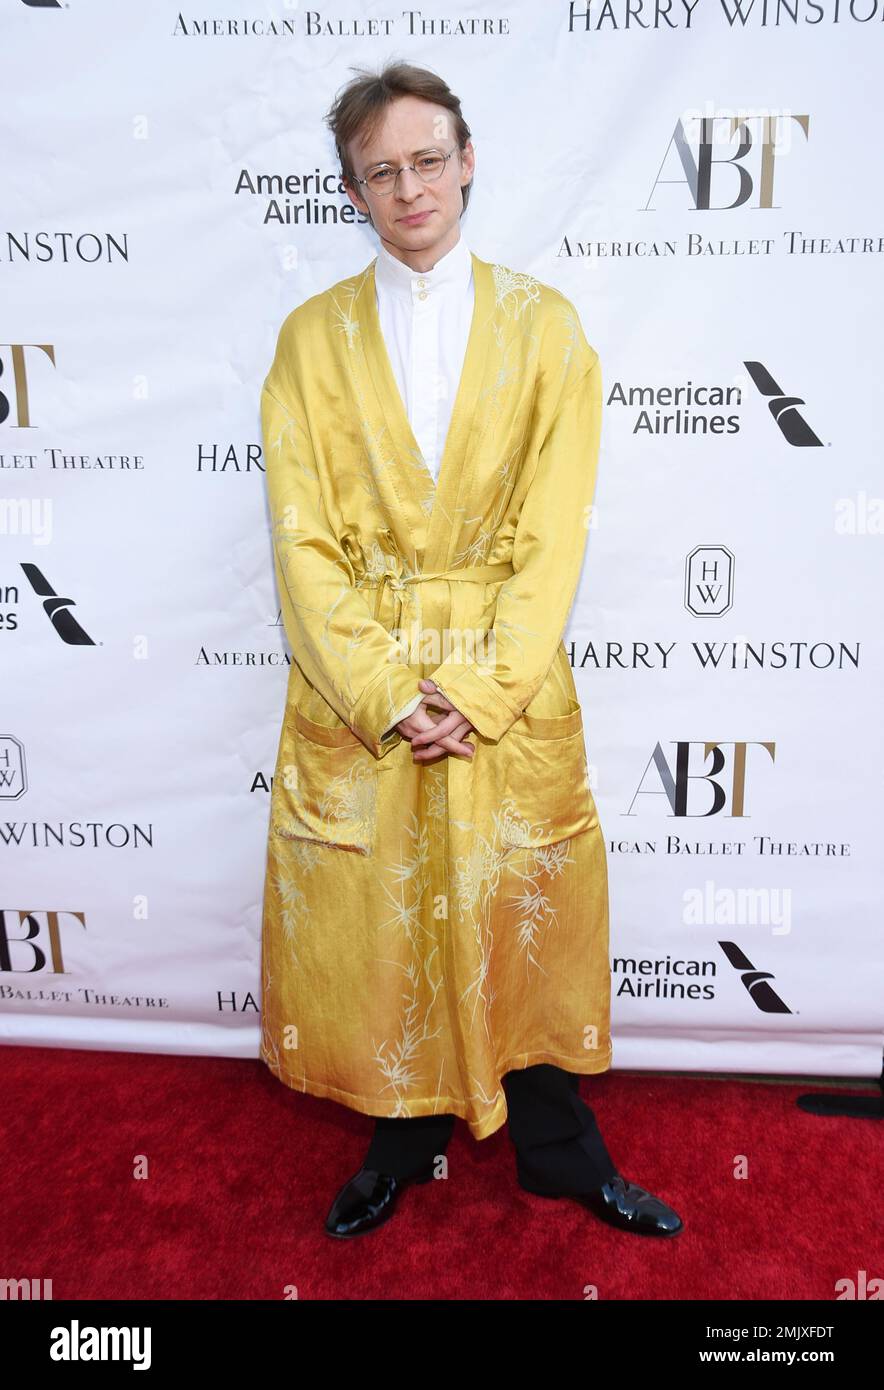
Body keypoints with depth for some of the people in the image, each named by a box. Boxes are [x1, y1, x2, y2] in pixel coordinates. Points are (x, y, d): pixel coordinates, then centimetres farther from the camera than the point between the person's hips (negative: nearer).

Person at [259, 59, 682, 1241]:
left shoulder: (544, 324, 2)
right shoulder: (313, 335, 4)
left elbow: (555, 531, -4)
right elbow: (302, 537, -3)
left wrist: (484, 689, -13)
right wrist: (381, 691, -12)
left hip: (510, 687, 0)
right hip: (356, 690, 1)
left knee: (523, 920, 11)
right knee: (374, 927, 10)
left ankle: (557, 1148, 34)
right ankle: (400, 1141, 35)